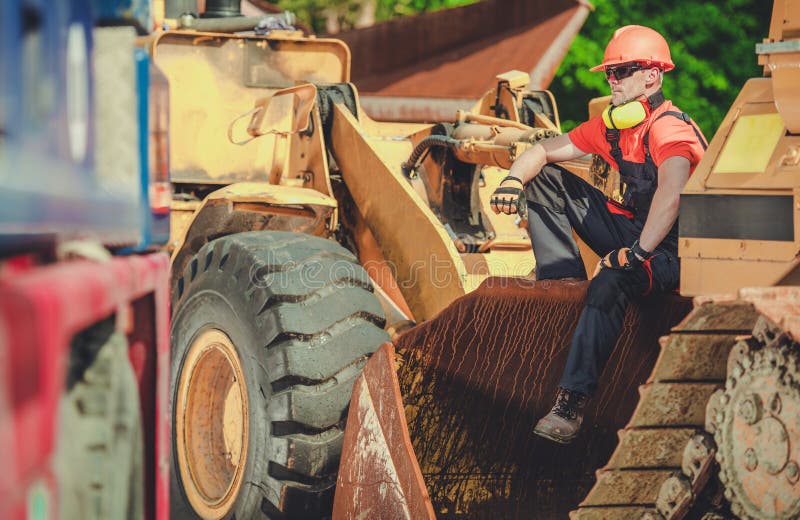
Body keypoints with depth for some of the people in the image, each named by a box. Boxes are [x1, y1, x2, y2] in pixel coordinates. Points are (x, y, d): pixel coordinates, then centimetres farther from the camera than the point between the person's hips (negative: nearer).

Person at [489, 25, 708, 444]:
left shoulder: (670, 130, -20)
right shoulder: (610, 125, 7)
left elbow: (671, 193, -39)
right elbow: (542, 153, 10)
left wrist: (637, 254, -45)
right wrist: (513, 180, -13)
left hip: (667, 250, -9)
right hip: (627, 228, 9)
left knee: (610, 283, -41)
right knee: (542, 178, 4)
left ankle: (572, 402, -40)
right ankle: (563, 279, -7)